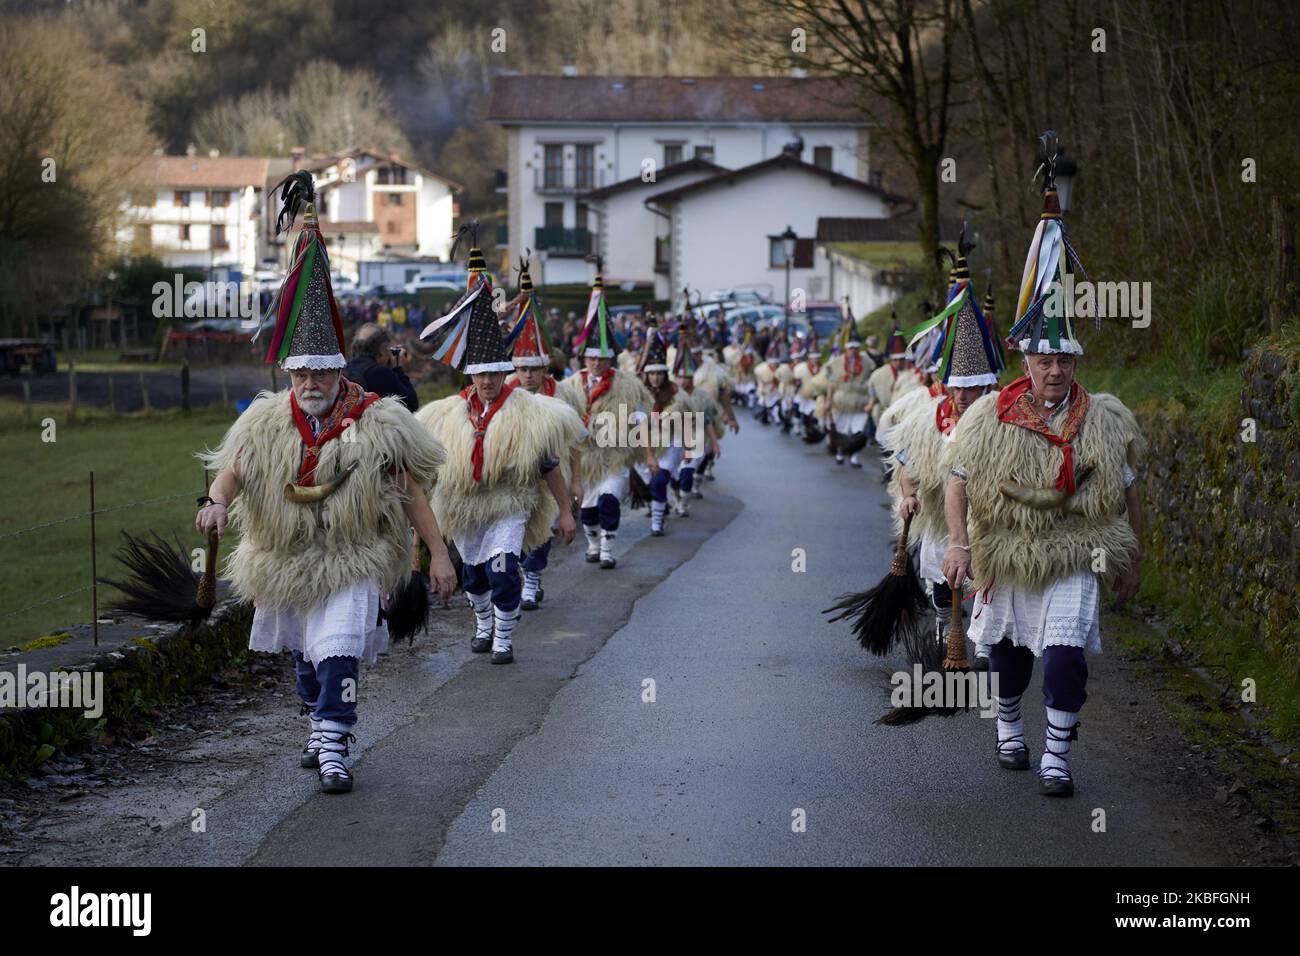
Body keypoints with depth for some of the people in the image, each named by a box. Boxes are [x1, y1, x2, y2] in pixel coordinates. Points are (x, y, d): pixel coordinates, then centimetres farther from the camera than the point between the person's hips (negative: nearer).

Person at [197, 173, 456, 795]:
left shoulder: (376, 426, -11)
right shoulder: (268, 423, -2)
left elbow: (410, 492, -9)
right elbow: (234, 468, -11)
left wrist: (439, 554, -11)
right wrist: (217, 503, -34)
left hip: (352, 561, -4)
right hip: (286, 559, 5)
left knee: (338, 652, -18)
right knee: (303, 653, 19)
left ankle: (334, 749, -17)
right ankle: (320, 726, 39)